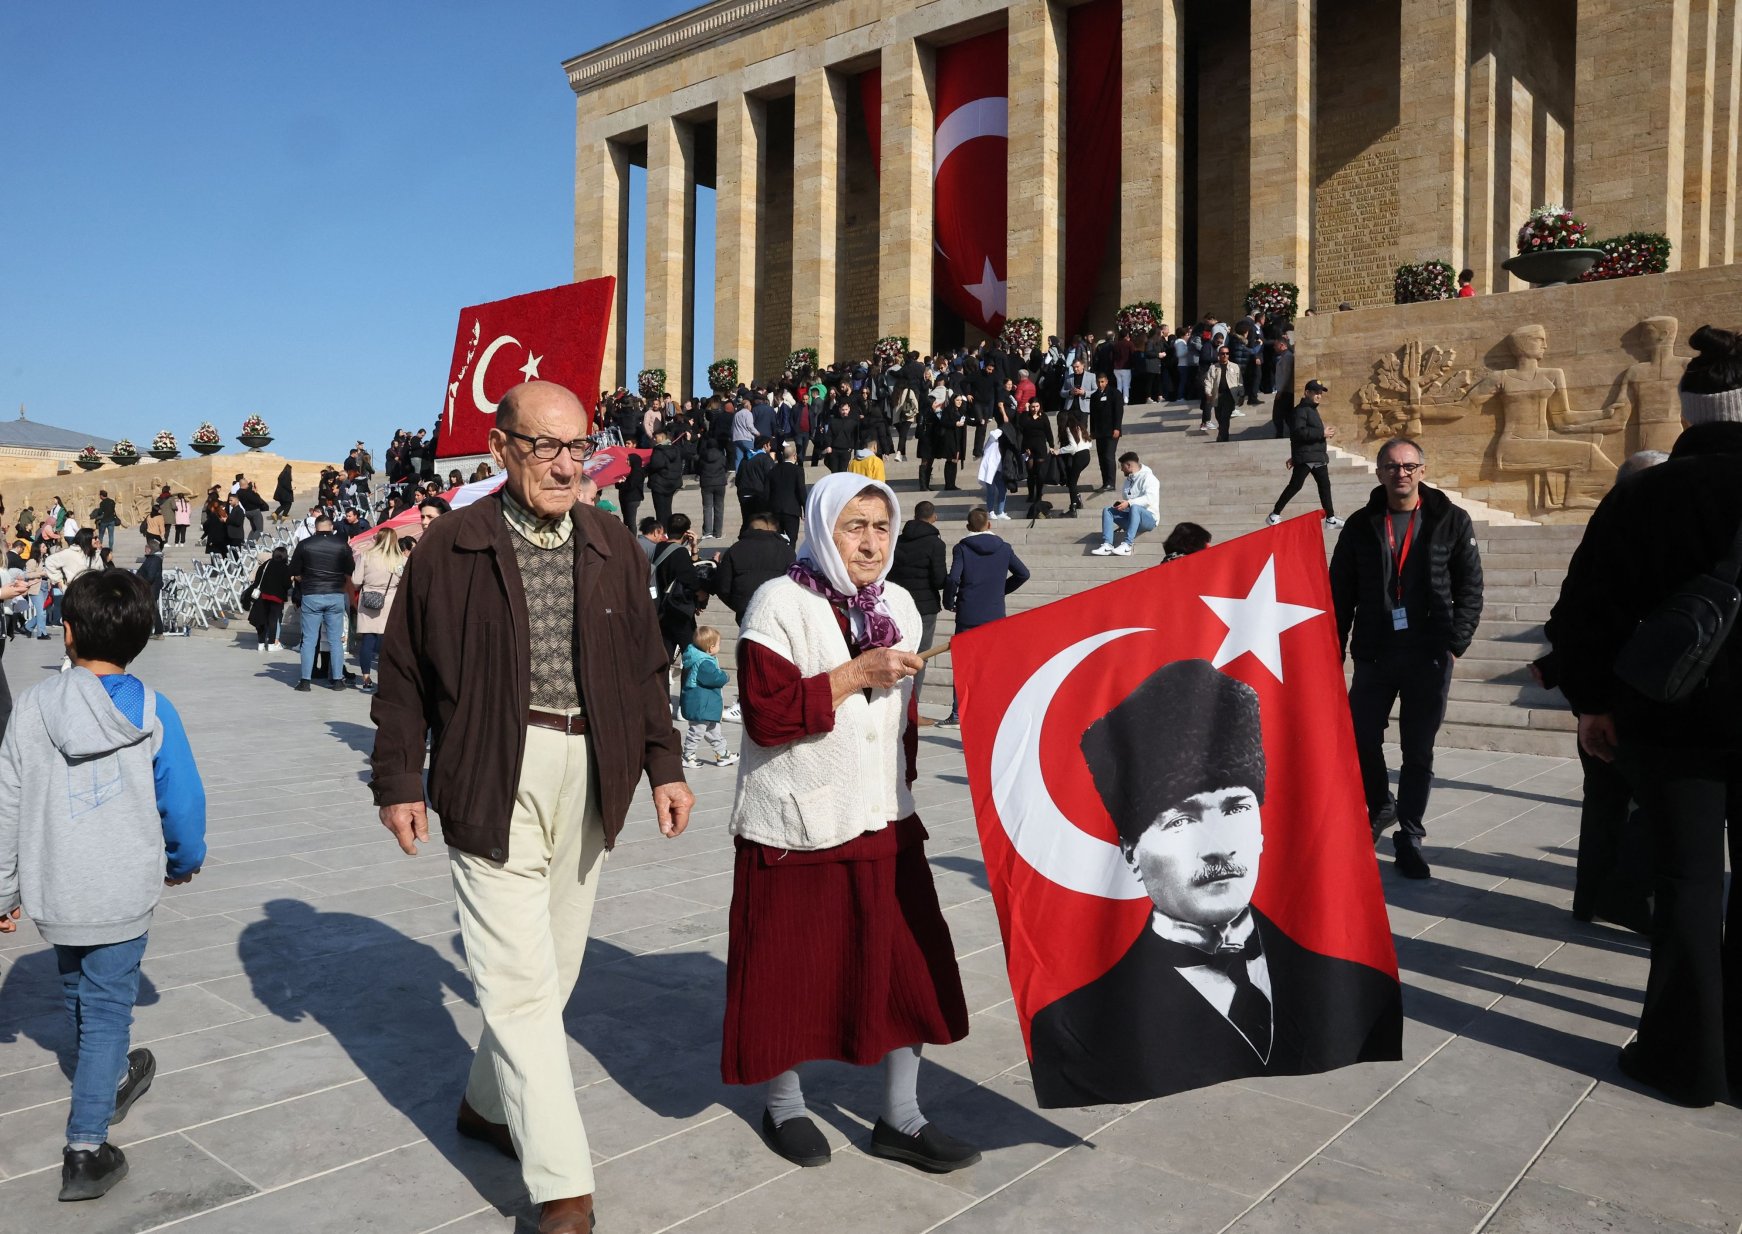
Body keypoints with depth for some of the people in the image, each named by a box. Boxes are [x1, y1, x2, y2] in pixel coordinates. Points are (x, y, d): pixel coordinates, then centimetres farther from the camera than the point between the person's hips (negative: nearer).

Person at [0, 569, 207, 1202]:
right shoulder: (153, 713, -12)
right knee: (107, 1009, 6)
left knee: (78, 994, 24)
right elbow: (183, 804, -4)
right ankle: (86, 1150, 3)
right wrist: (184, 862, 15)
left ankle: (110, 1083, 47)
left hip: (52, 893, 3)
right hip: (123, 894, -3)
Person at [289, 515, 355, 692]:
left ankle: (305, 680, 5)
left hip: (311, 596, 0)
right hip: (336, 596, 1)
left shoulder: (305, 545, -3)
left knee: (309, 640, 5)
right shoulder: (342, 545, -2)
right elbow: (350, 574, 3)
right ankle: (337, 679, 9)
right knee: (336, 640, 7)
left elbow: (295, 574, 1)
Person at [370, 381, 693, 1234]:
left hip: (589, 776, 5)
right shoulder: (450, 547, -3)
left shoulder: (614, 548, 7)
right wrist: (399, 780, -1)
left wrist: (663, 766, 5)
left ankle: (488, 1103, 40)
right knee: (521, 979, -5)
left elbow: (646, 670, 11)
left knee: (552, 967, 16)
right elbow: (404, 674, 2)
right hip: (494, 779, -4)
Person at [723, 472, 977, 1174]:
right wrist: (854, 675, -22)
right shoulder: (780, 604, -12)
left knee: (905, 964, 7)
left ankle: (900, 1119, 23)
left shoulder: (898, 605, 8)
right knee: (794, 970, 8)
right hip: (795, 828, -5)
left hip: (883, 824, 6)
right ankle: (783, 1105, 32)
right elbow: (767, 715, -21)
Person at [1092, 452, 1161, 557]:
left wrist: (1129, 503, -30)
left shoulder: (1147, 477, -6)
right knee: (1107, 510, -12)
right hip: (1131, 518, 7)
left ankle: (1127, 545, -47)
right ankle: (1107, 545, -32)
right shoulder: (1128, 480, 19)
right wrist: (1121, 523, 21)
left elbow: (1149, 498, -22)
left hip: (1149, 518, -7)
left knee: (1134, 507, -38)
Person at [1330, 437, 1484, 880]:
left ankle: (1410, 835, 18)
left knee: (1418, 750, 4)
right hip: (1374, 653, 2)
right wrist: (1335, 650, 4)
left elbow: (1470, 588, 2)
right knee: (1360, 739, 1)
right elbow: (1341, 594, 8)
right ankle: (1381, 806, 30)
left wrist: (1455, 642, -6)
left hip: (1429, 655, -2)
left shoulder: (1451, 521, 1)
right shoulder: (1361, 526, 5)